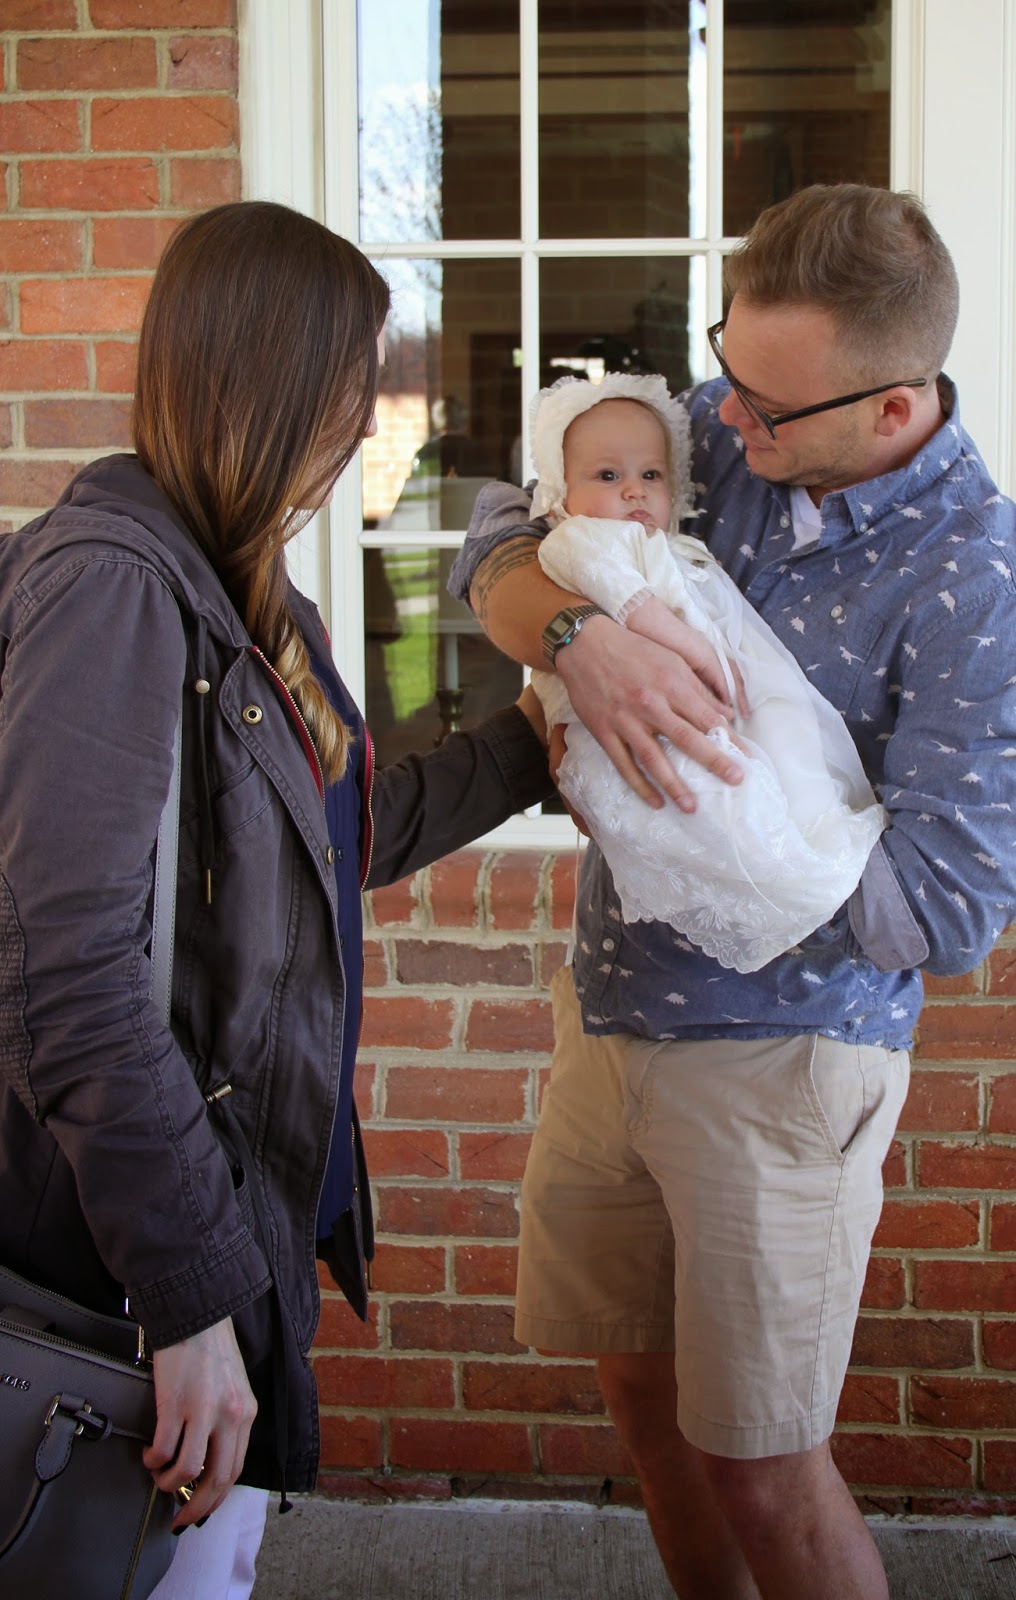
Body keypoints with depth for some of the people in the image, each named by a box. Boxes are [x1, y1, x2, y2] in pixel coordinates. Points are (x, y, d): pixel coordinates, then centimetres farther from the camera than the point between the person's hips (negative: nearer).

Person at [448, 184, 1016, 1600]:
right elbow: (500, 543, -1)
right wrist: (579, 635, -25)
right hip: (613, 1005, 7)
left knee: (758, 1471, 4)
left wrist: (680, 801, -19)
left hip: (778, 1052, -6)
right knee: (642, 1388, 21)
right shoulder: (723, 429, -3)